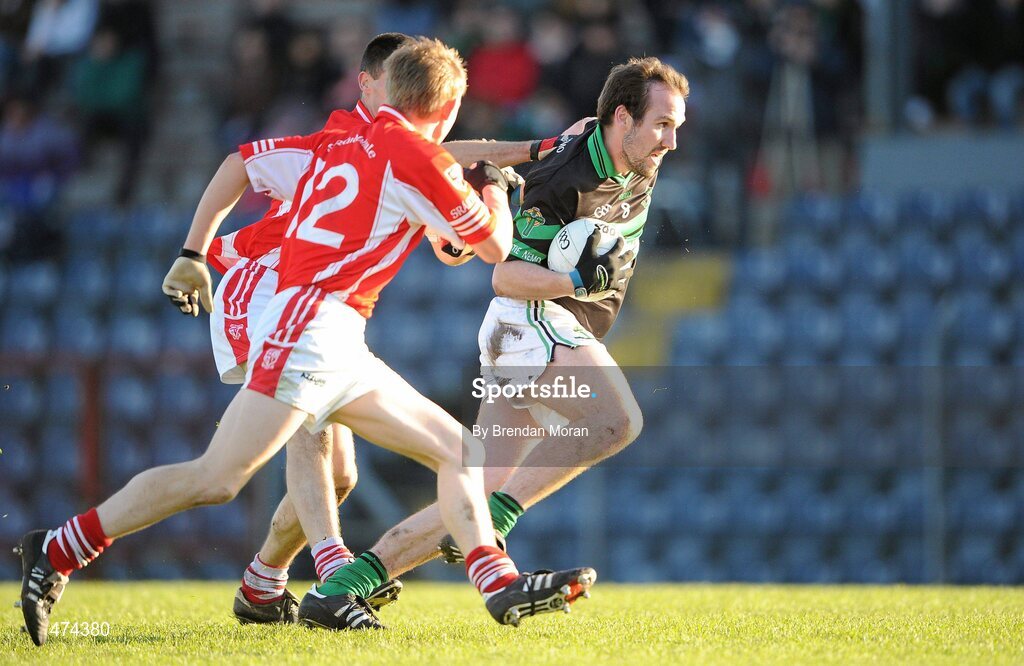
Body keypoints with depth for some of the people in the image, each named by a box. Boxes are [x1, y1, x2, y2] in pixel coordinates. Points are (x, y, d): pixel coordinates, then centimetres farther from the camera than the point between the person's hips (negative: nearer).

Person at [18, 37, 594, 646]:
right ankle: (57, 553, -10)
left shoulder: (338, 144, 18)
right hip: (313, 326, -10)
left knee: (459, 448, 8)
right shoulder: (421, 158, -6)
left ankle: (501, 585, 0)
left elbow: (238, 164, 22)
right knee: (217, 479, -14)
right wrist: (495, 188, 22)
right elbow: (494, 247, 2)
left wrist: (194, 254, 27)